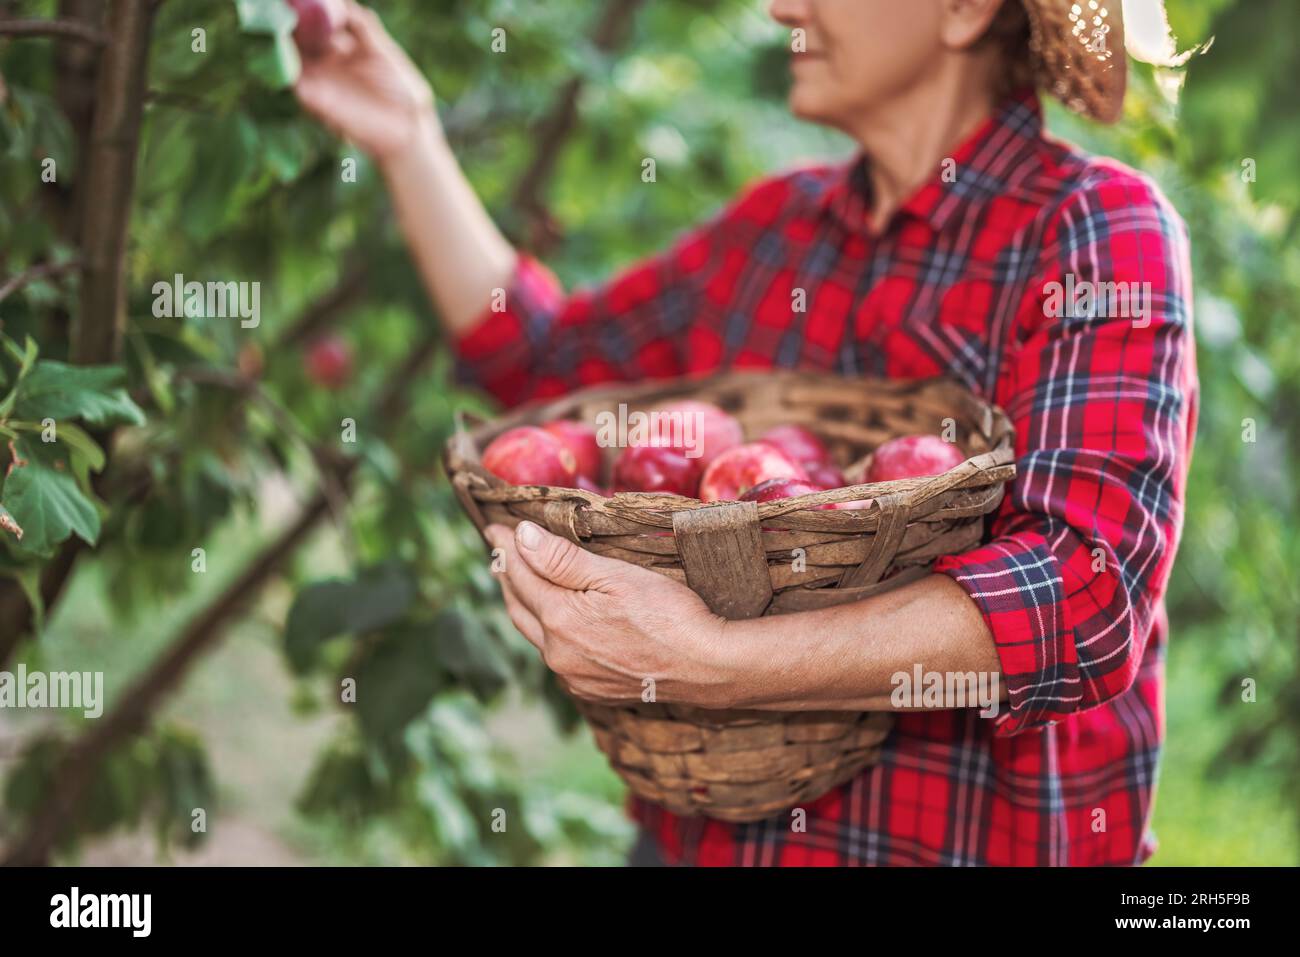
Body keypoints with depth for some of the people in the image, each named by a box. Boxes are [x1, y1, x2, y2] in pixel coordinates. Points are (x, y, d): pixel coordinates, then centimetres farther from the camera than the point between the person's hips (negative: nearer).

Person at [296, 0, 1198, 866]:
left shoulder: (1099, 228, -15)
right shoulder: (780, 221, 8)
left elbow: (1082, 598, -29)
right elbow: (549, 360, 19)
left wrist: (716, 663, -38)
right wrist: (409, 144, 11)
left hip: (962, 837, -6)